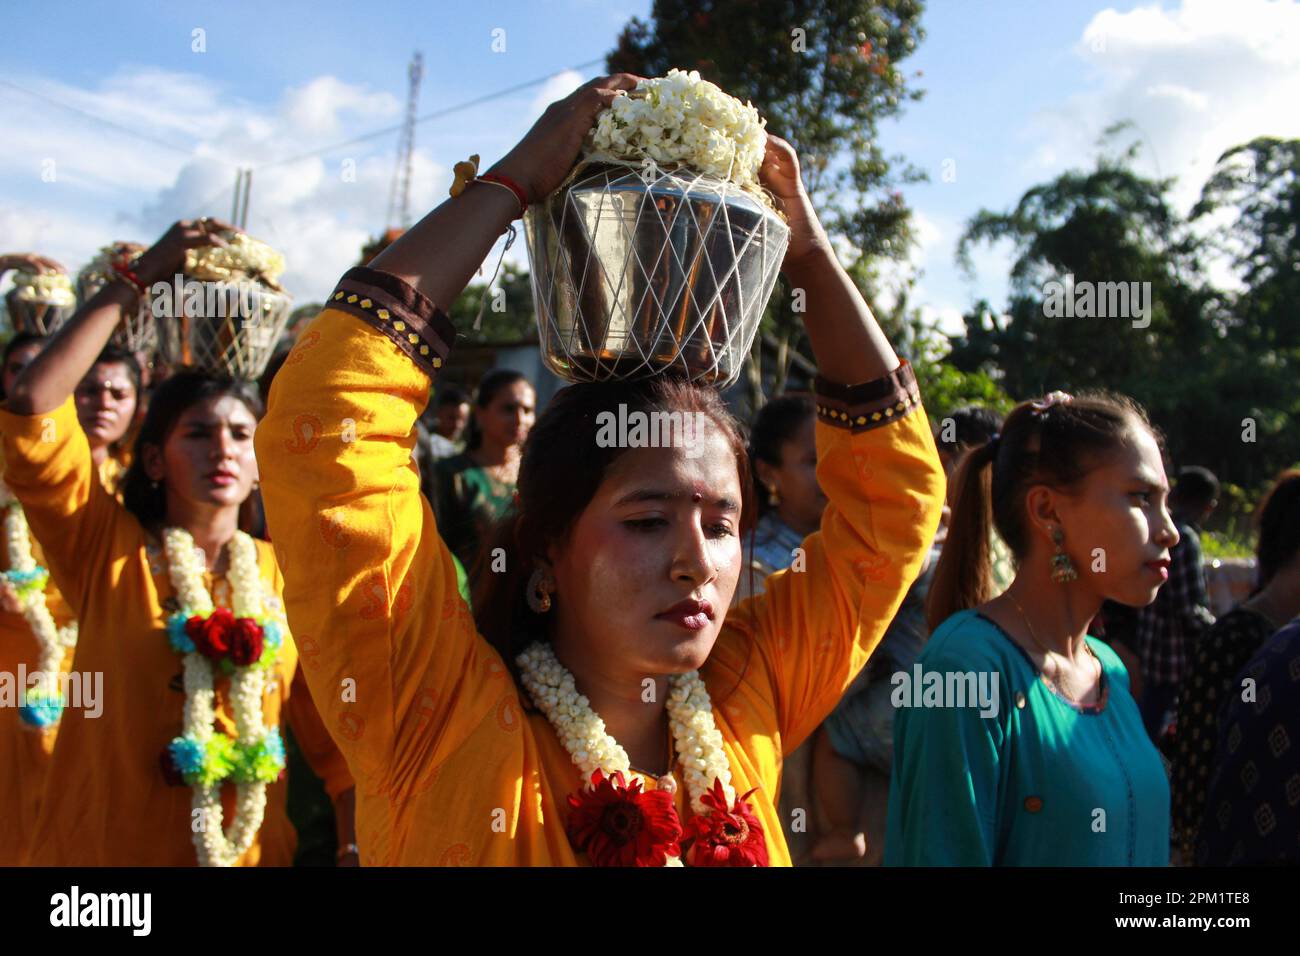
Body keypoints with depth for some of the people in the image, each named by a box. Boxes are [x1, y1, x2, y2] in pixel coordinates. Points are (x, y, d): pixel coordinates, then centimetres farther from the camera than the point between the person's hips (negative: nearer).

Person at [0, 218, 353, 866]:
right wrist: (137, 280, -17)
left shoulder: (283, 575, -2)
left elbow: (333, 728, 1)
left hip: (251, 854, 2)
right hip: (102, 851, -2)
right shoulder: (111, 553, -7)